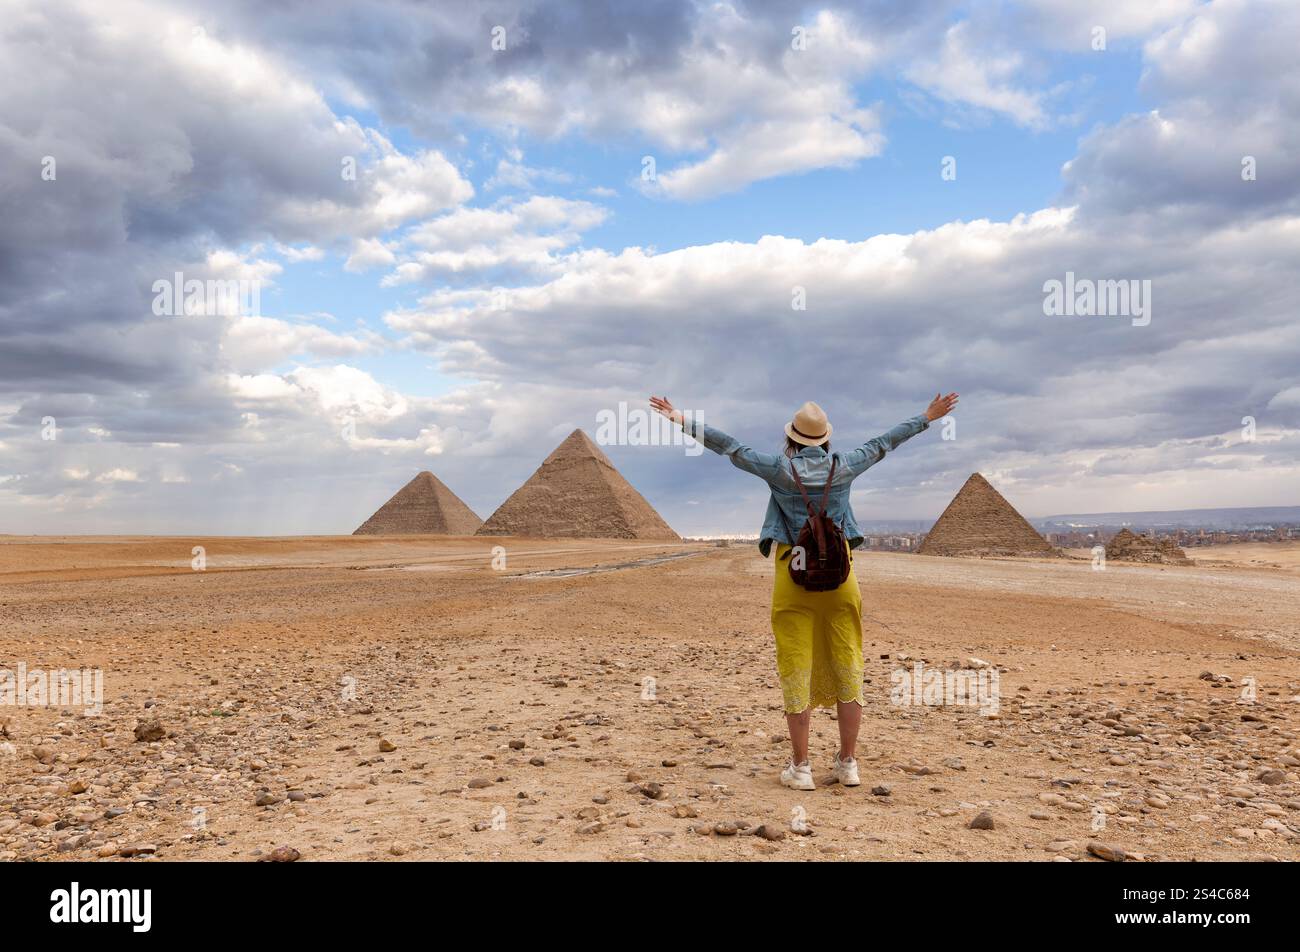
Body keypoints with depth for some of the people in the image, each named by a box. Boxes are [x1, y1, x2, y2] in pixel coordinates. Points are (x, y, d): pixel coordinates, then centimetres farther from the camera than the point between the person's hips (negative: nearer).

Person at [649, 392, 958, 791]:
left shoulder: (779, 468, -4)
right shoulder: (843, 467, 2)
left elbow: (729, 446, 0)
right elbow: (882, 443, 14)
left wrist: (682, 420, 7)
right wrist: (926, 418, 28)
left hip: (794, 575, -2)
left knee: (797, 670, 2)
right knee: (846, 666, 9)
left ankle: (800, 768, 5)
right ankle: (848, 763, 13)